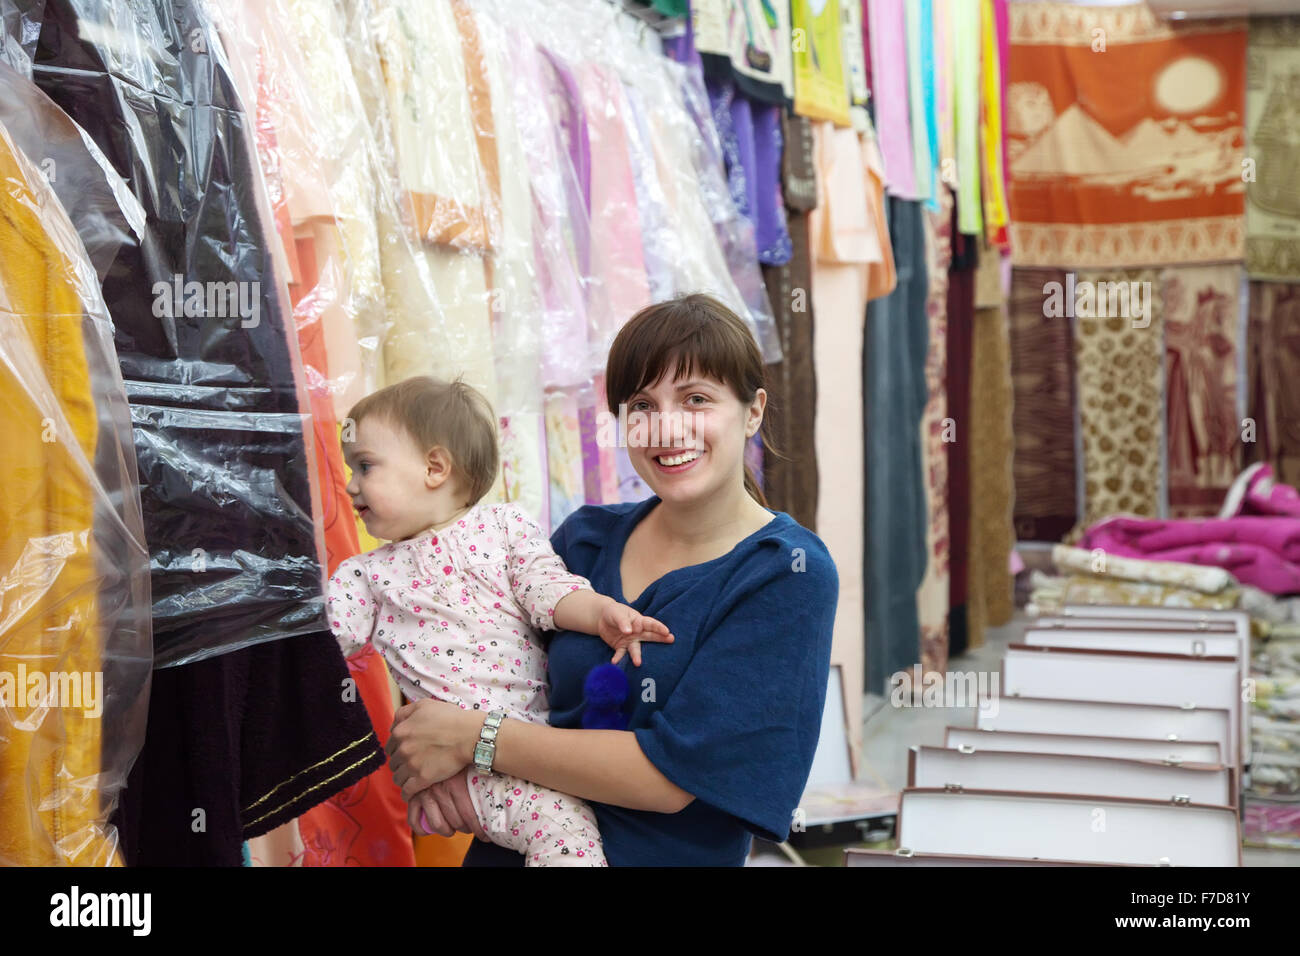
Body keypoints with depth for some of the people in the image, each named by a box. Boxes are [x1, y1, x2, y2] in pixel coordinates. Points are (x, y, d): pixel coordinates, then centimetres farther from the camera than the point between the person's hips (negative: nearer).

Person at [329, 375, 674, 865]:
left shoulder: (504, 524, 11)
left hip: (542, 720, 3)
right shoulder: (365, 576, 14)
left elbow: (548, 587, 1)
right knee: (558, 817, -27)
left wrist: (602, 612, -16)